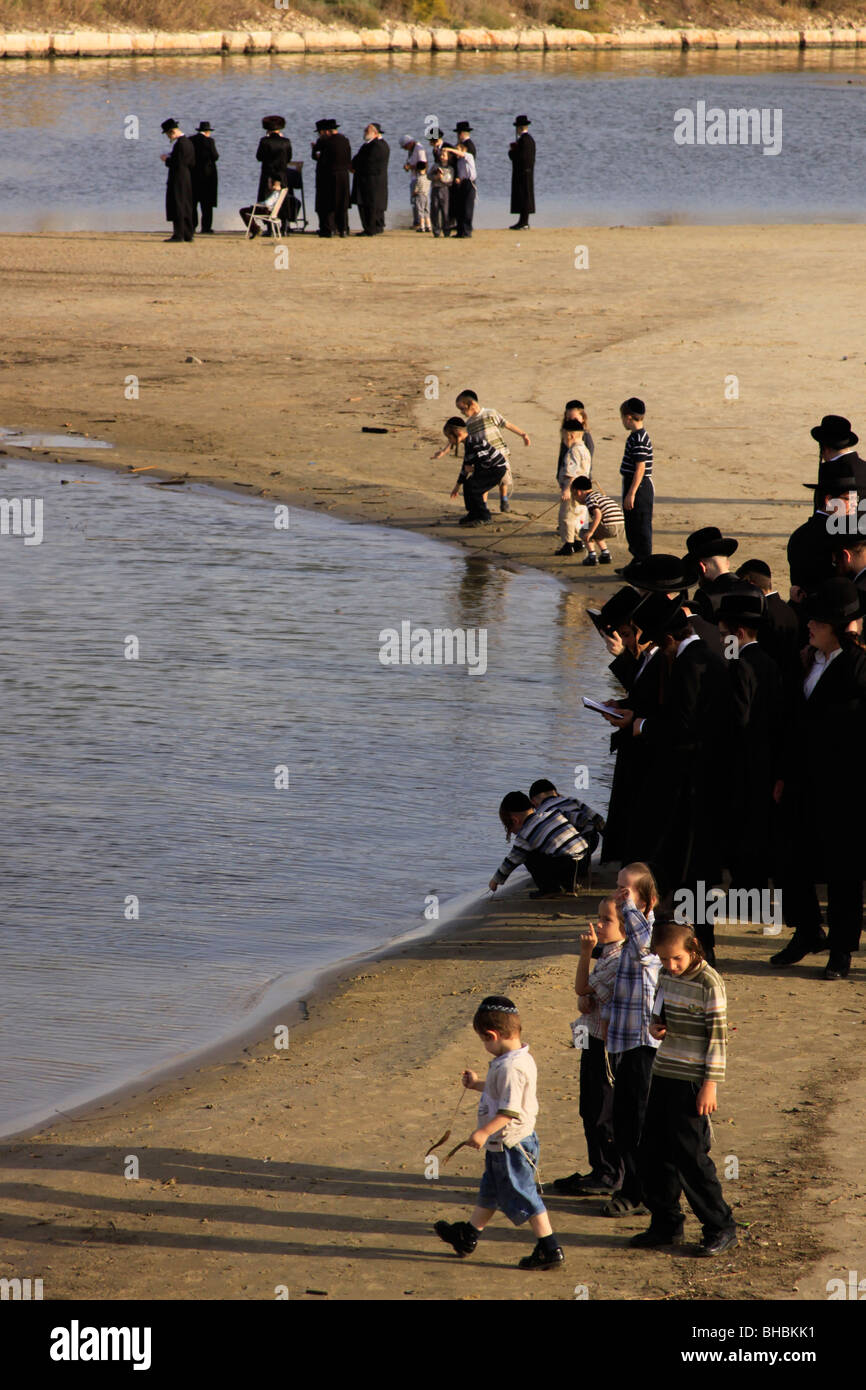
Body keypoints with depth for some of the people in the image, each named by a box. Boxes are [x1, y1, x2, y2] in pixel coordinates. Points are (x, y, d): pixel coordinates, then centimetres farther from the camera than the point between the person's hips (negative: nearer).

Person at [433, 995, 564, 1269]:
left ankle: (549, 1249, 1)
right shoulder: (522, 1058, 6)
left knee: (522, 1195, -3)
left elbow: (510, 1110, -31)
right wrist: (478, 1084, 35)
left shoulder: (510, 1067, -27)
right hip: (501, 1144, 11)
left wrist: (484, 1132, -31)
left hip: (510, 1144, -11)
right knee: (490, 1191, 24)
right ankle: (467, 1235, 40)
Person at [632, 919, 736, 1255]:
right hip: (663, 1075, 8)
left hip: (692, 1081, -7)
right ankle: (666, 1224, 21)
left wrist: (710, 1085, -15)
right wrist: (655, 1028, -2)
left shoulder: (708, 983, -14)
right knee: (652, 1153, 9)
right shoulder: (666, 976, 7)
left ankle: (720, 1227, 6)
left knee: (690, 1155, -5)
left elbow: (717, 1037, -13)